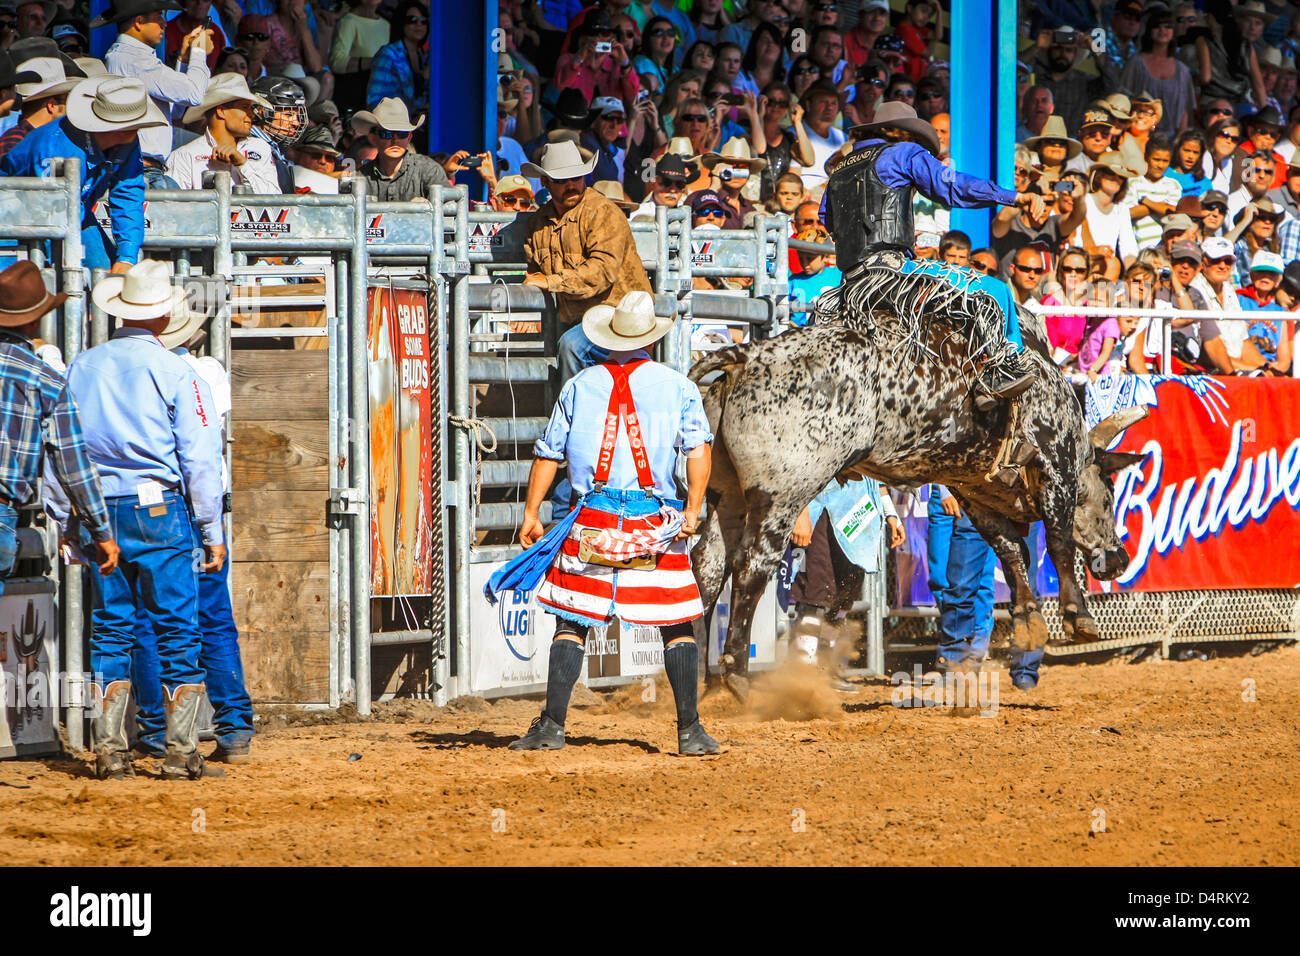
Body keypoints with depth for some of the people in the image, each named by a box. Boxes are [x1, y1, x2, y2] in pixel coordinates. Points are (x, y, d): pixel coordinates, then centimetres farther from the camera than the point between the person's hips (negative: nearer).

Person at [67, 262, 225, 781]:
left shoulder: (82, 368, 6)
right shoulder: (173, 370, -7)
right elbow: (199, 457, -7)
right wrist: (212, 532, 0)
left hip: (101, 510, 4)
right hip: (160, 507, -4)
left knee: (111, 631, 9)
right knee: (177, 629, 1)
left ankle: (109, 748, 3)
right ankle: (181, 748, -3)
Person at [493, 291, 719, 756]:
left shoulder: (579, 386, 10)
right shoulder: (677, 385, 6)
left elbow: (548, 453, 9)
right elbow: (699, 449, -5)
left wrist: (531, 513, 13)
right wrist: (692, 509, -9)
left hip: (592, 520, 1)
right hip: (658, 520, -1)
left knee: (572, 621, 6)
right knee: (677, 625, 6)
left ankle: (552, 724, 0)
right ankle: (690, 730, 2)